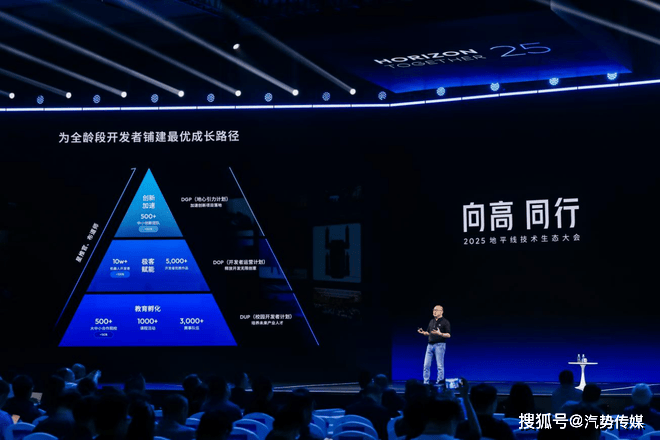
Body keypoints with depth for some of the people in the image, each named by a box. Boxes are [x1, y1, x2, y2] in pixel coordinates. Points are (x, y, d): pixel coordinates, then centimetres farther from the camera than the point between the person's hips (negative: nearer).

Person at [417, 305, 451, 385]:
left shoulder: (445, 322, -3)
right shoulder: (432, 321, 17)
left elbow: (449, 335, -8)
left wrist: (440, 334, -24)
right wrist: (422, 332, 2)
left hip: (440, 345, -6)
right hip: (430, 345, 6)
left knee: (440, 365, -4)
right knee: (426, 365, 3)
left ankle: (439, 382, 1)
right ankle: (426, 383, 7)